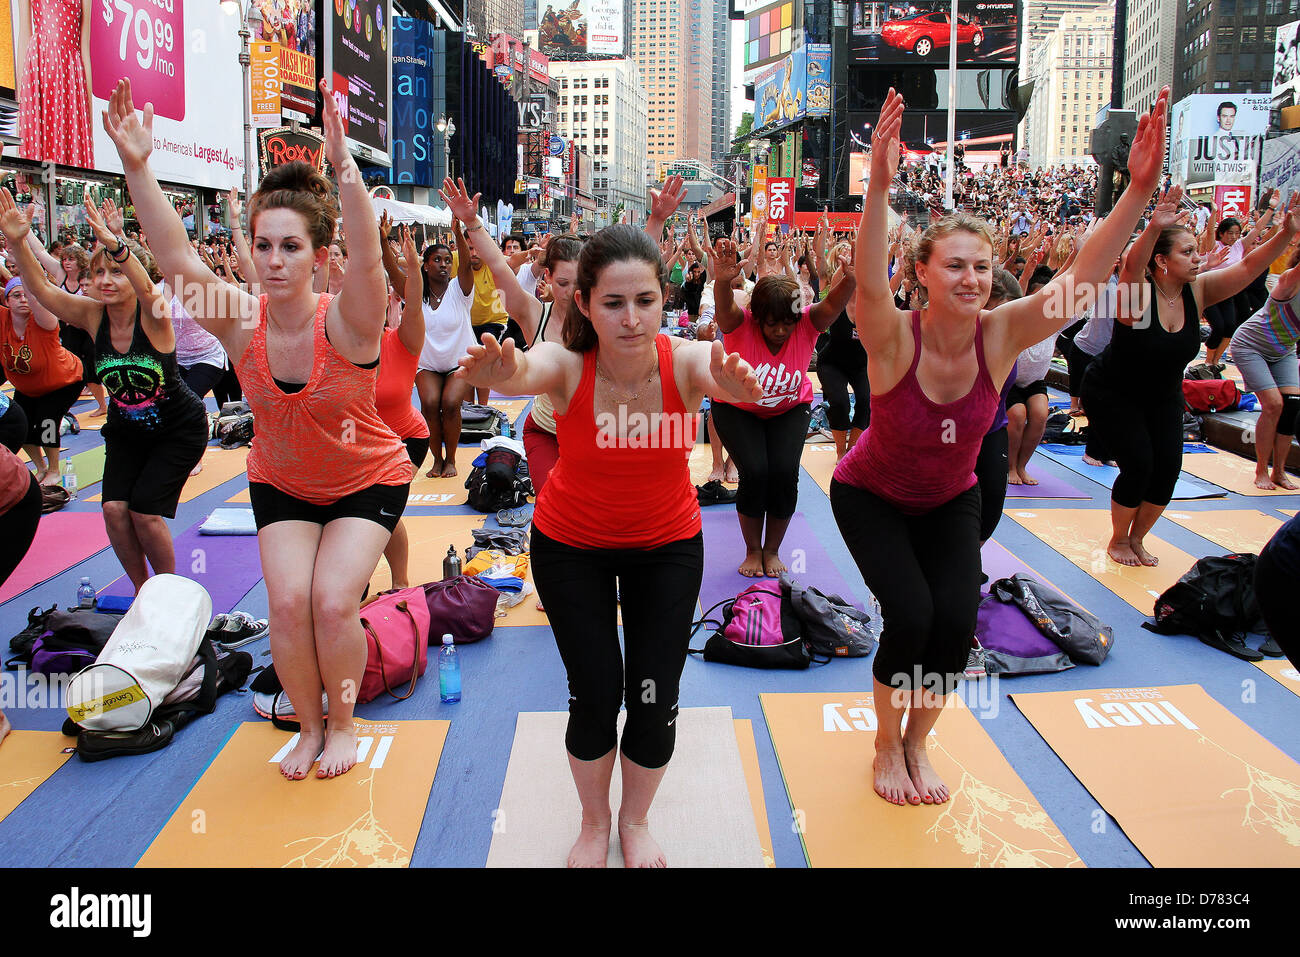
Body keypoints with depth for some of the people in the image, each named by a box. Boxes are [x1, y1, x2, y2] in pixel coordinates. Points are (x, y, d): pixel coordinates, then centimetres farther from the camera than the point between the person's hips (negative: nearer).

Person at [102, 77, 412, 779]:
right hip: (280, 484, 3)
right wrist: (137, 167, -39)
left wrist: (344, 170, -59)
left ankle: (343, 723, 12)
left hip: (367, 480, -3)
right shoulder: (241, 322, -16)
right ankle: (309, 726, 16)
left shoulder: (345, 323, -25)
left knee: (332, 599, -16)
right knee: (287, 601, -11)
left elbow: (367, 259, -45)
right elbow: (177, 258, -27)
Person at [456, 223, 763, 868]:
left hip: (668, 542, 1)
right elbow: (525, 371, -49)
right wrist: (501, 372, -73)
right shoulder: (568, 366, -27)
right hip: (571, 544, -1)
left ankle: (635, 821, 31)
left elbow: (719, 373, -48)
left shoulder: (684, 361, -25)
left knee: (654, 697, 0)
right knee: (595, 693, -3)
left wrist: (734, 385, -72)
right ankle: (594, 824, 28)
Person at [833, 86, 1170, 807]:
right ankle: (886, 749, 11)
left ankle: (917, 743, 18)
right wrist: (879, 188, -65)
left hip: (950, 499, 4)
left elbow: (1083, 276, -30)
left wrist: (1139, 188, -42)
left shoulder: (1001, 334, -20)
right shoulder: (894, 337, -29)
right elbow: (868, 280, -49)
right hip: (871, 495, -3)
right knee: (910, 616, -19)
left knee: (957, 620, -12)